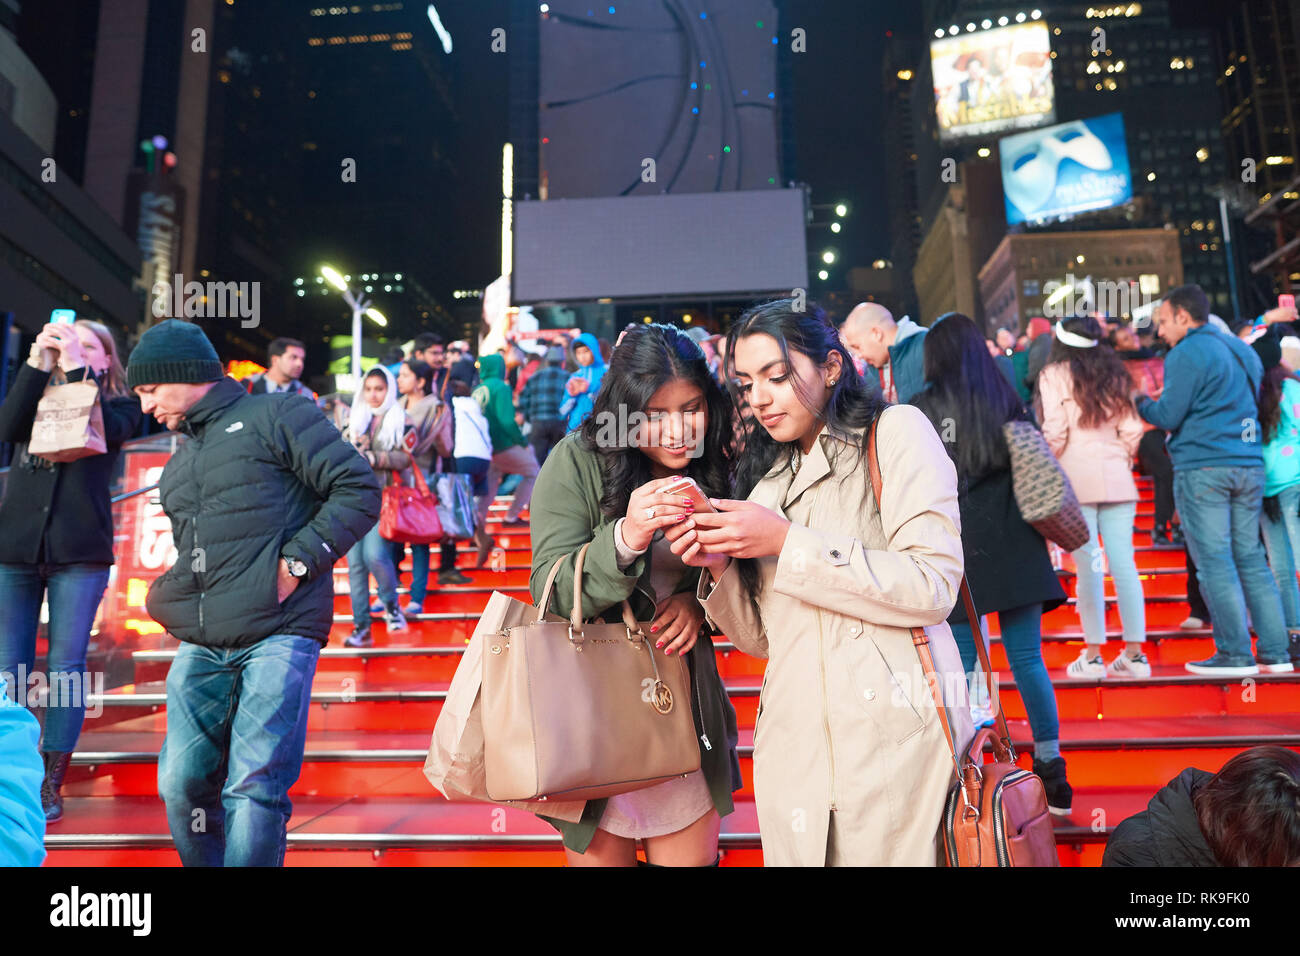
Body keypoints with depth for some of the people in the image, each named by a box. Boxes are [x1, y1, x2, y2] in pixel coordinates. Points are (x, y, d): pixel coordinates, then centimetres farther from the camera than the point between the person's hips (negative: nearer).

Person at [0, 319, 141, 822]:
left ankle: (51, 784, 6)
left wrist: (76, 369, -11)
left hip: (80, 552, -2)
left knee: (66, 667, -2)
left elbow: (105, 430, -14)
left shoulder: (120, 405, 8)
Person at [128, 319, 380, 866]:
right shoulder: (179, 463, 26)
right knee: (182, 787, 9)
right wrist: (163, 595, 12)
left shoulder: (278, 417, 3)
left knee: (253, 789, -11)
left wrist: (295, 563, -13)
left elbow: (359, 489, -6)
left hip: (278, 635, -7)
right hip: (201, 648, 8)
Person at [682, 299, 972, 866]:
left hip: (893, 742, -4)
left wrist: (787, 541, -17)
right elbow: (761, 638, 12)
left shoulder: (894, 432, -1)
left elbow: (934, 586, -15)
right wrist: (720, 568, -7)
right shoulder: (766, 473, 13)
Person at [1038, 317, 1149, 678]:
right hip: (1117, 478, 4)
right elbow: (1132, 429, 9)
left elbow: (1055, 430, -8)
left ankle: (1092, 655, 3)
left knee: (1088, 567, -2)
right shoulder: (1114, 374, 14)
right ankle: (1134, 654, 8)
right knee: (1123, 564, 4)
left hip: (1077, 476, -4)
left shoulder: (1054, 375, -1)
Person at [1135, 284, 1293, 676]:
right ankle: (1275, 652, 12)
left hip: (1202, 467, -8)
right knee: (1251, 557, 11)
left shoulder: (1188, 353, -9)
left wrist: (1140, 401, 8)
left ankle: (1235, 654, -2)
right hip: (1249, 465, 8)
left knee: (1214, 561, -3)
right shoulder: (1242, 349, 17)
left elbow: (1167, 417, -12)